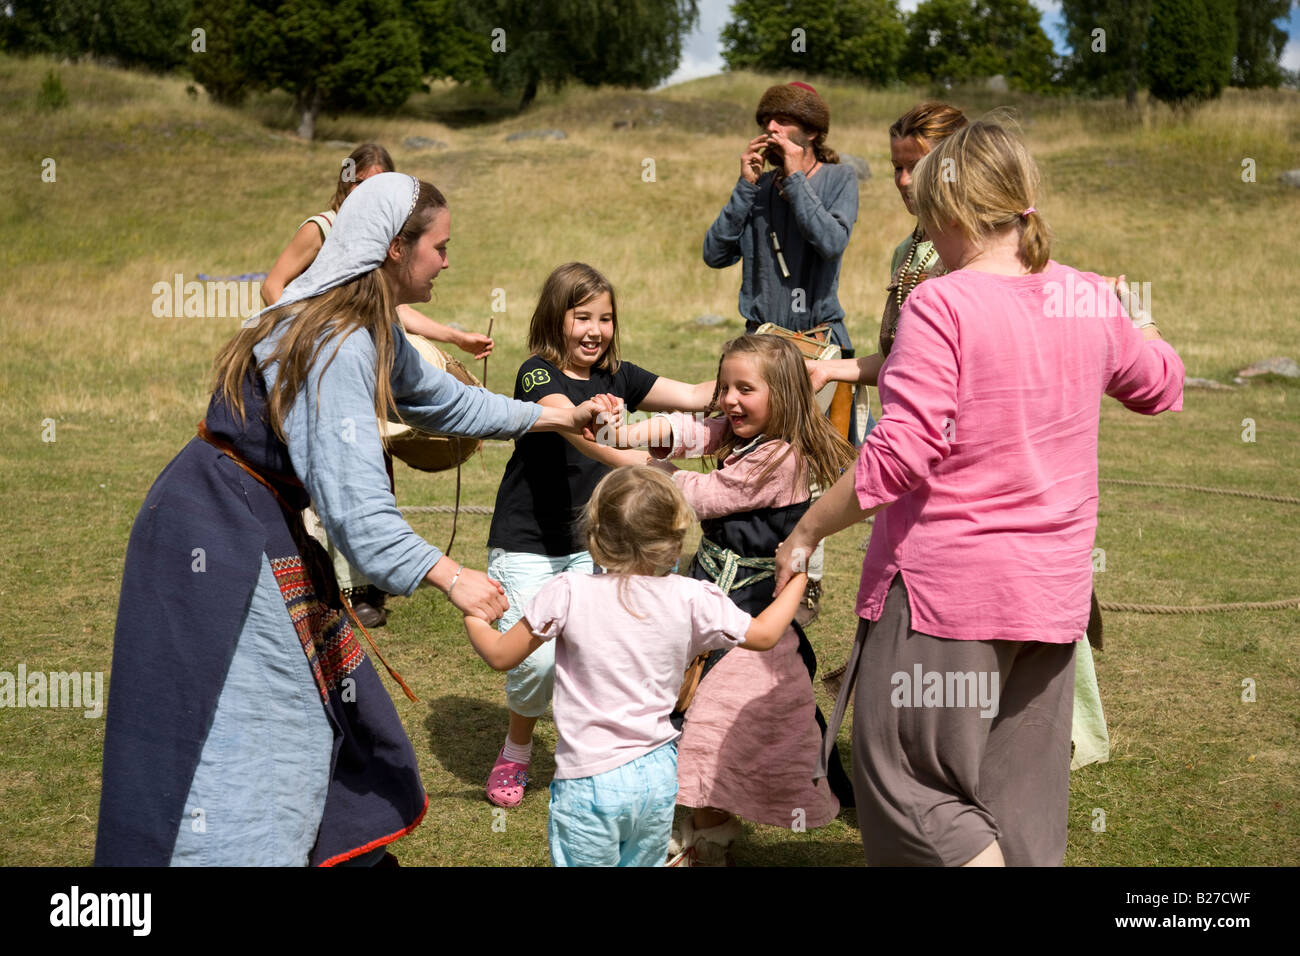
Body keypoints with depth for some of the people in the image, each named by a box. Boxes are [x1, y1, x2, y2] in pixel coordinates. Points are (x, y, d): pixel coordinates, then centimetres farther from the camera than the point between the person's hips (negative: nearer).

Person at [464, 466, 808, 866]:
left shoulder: (570, 593, -13)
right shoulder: (691, 600, -6)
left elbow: (500, 654, -4)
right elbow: (764, 635, 8)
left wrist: (471, 612, 16)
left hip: (589, 784, -3)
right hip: (659, 776, 4)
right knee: (645, 862, 20)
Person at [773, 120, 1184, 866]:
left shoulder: (942, 305, -15)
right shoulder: (1089, 300, 4)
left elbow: (901, 454, -21)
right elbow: (1161, 386, 23)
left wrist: (805, 532, -11)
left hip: (942, 585, -6)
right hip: (1052, 590, 7)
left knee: (901, 776, 7)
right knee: (1024, 807, 14)